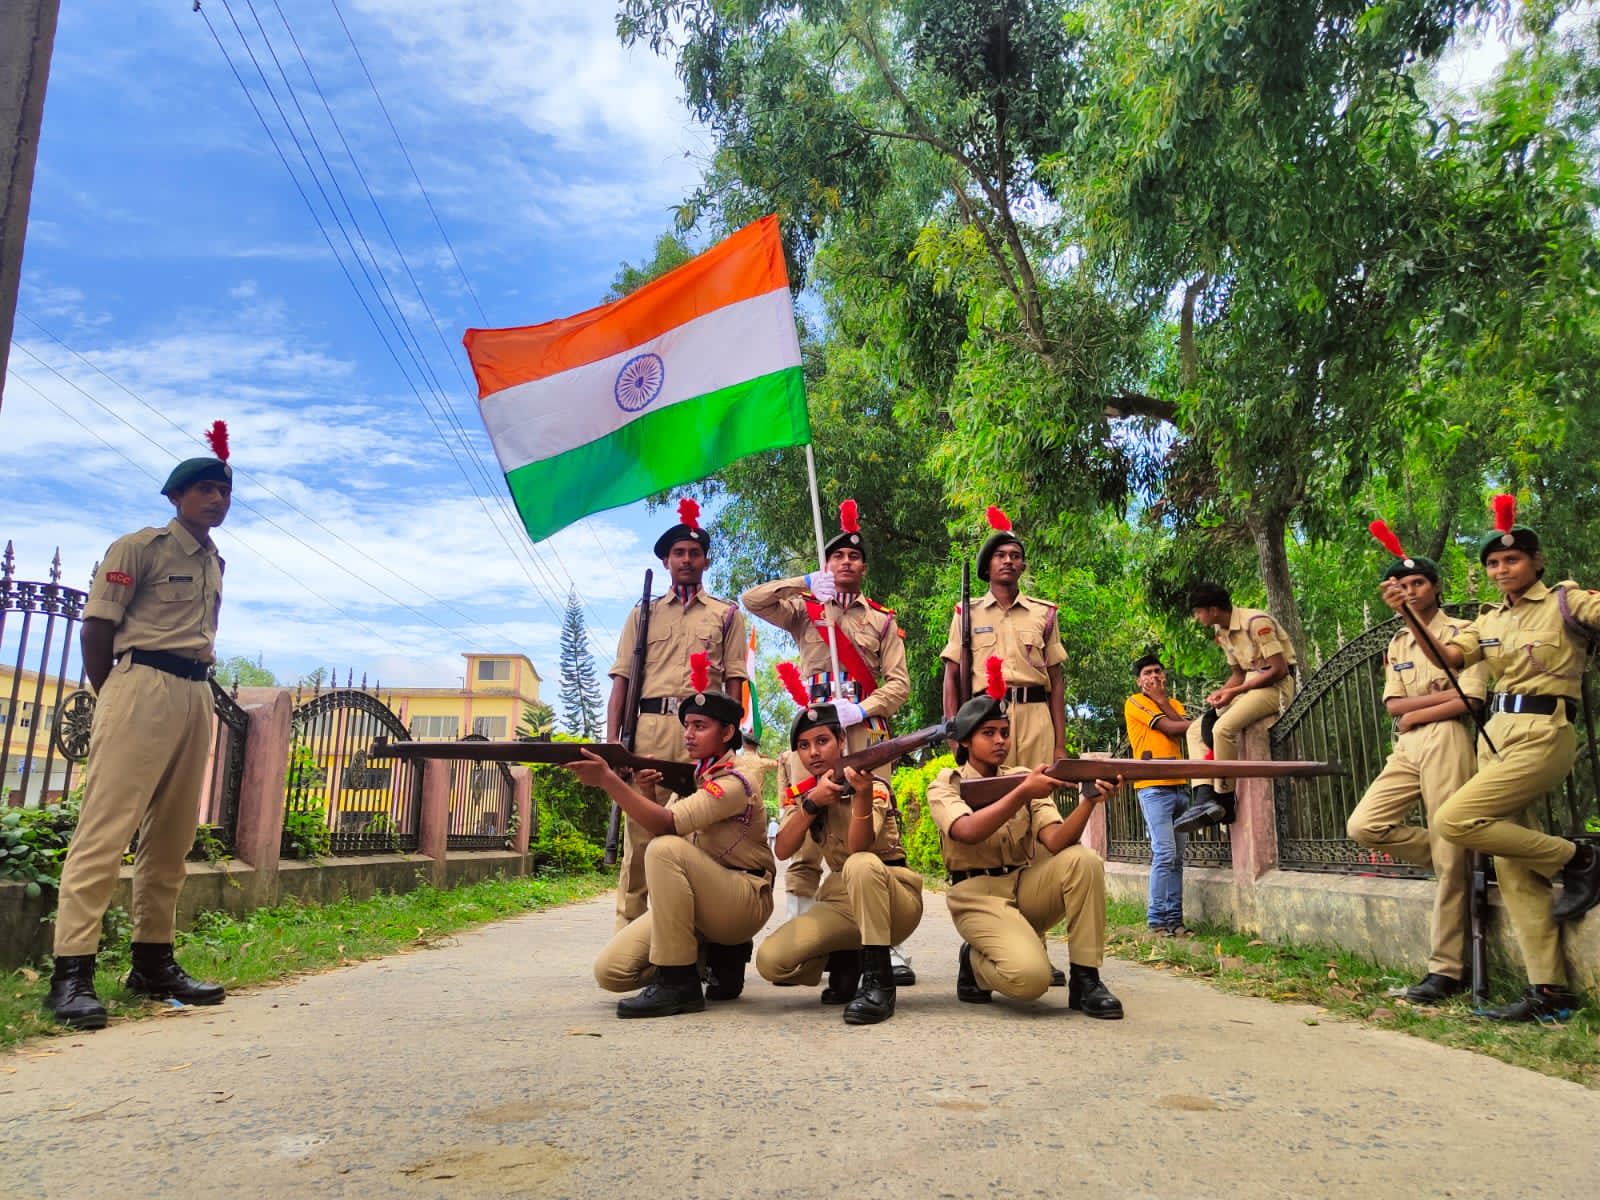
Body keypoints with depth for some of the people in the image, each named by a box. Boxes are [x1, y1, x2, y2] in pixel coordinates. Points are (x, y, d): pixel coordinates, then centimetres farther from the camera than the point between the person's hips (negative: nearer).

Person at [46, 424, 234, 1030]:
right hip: (143, 686, -7)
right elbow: (96, 625, -3)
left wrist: (195, 689, 10)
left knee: (173, 837, 8)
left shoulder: (214, 564, 20)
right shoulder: (140, 547, 0)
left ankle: (153, 961, 16)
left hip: (197, 696, 7)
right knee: (107, 826, -11)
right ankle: (71, 972, -9)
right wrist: (113, 698, -2)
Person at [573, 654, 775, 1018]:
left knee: (667, 848, -34)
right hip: (695, 902, 8)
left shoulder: (734, 783, -16)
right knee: (610, 970, -11)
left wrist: (609, 780, -35)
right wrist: (646, 794, -11)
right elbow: (656, 829, 7)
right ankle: (719, 954, 7)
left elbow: (667, 826, -29)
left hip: (744, 901, -8)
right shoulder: (689, 778, 12)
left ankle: (678, 984, -25)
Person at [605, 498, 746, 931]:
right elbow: (621, 681, 14)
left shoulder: (726, 615, 16)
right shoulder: (643, 614, 20)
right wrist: (612, 740, 1)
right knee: (639, 830, -4)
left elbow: (734, 683, 9)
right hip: (648, 727, 1)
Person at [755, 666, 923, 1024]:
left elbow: (858, 849, -31)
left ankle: (878, 981, -29)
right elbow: (783, 850, -12)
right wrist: (811, 802, -25)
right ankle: (845, 962, 9)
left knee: (861, 865, -39)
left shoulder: (874, 786, -12)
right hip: (842, 900, 5)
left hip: (892, 895, -5)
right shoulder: (803, 792, 5)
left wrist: (862, 794, -48)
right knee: (771, 960, -19)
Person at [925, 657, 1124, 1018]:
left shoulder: (1024, 777, 7)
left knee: (1084, 860, -25)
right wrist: (1022, 793, -34)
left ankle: (1085, 979, -14)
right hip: (977, 893, -4)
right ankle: (974, 961, 5)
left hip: (1025, 885, 5)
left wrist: (1088, 801, -28)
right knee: (1030, 977, -30)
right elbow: (969, 832, -26)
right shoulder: (945, 785, -3)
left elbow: (1055, 842, -10)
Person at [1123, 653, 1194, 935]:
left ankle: (1174, 919, 9)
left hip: (1179, 786, 6)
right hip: (1153, 787, -6)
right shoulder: (1134, 703, 2)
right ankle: (1156, 919, -8)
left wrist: (1161, 699, -2)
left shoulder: (1174, 703, 21)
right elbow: (1170, 728, -9)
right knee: (1164, 853, -13)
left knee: (1176, 857, 5)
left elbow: (1183, 728, -1)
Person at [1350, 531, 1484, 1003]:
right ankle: (1461, 862, 13)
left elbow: (1470, 699, -9)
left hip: (1446, 741, -7)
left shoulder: (1460, 633, 1)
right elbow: (1392, 704, 8)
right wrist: (1438, 696, -6)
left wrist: (1417, 713, -3)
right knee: (1363, 826, -6)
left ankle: (1446, 970, 0)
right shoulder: (1397, 645, 19)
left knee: (1449, 860, -6)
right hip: (1406, 748, 7)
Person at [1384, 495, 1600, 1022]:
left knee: (1455, 819, -19)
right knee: (1511, 865, 3)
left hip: (1543, 733, -7)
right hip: (1496, 734, 7)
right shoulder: (1489, 621, 14)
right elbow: (1447, 658, -2)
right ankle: (1550, 991, 8)